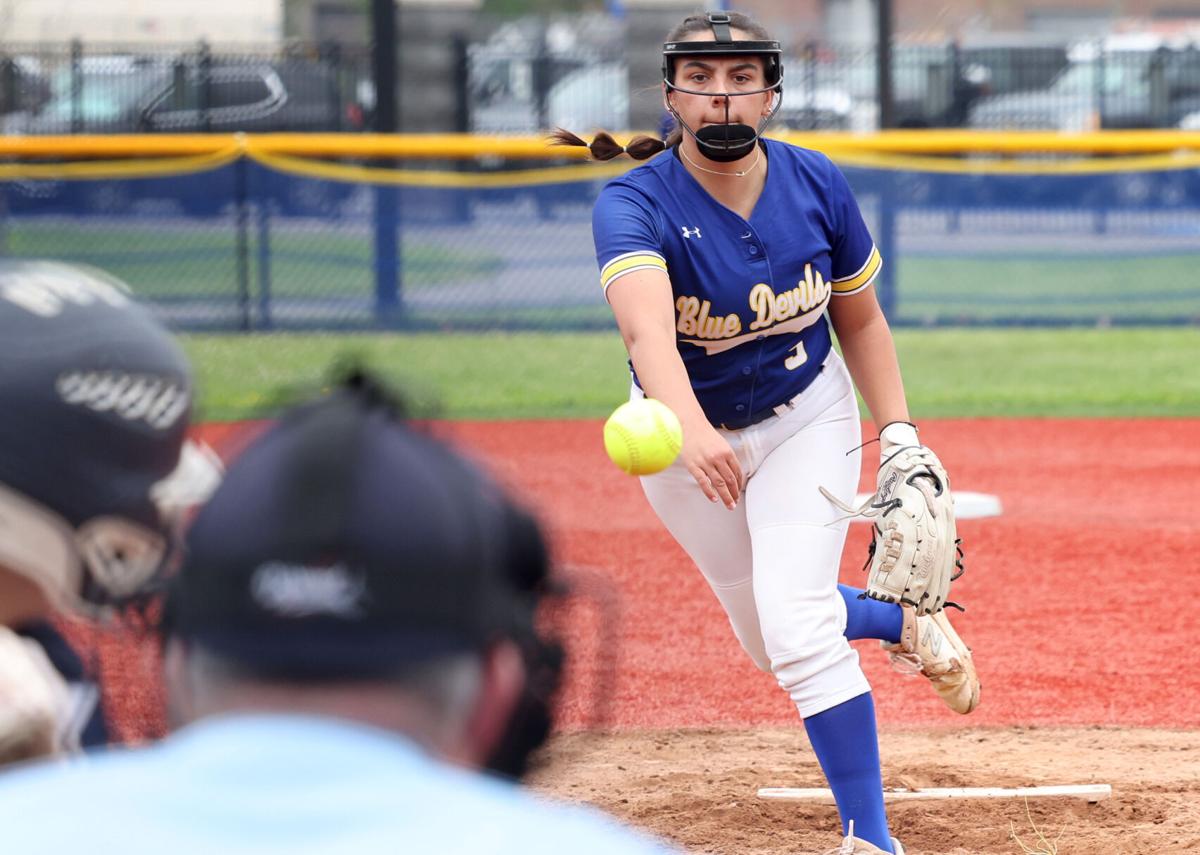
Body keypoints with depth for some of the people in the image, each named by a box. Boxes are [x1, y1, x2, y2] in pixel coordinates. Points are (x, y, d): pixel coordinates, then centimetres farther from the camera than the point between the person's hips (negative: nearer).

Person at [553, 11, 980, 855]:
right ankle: (906, 626, 44)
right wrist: (692, 432, -66)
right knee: (768, 637, 14)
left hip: (805, 420, -1)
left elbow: (859, 319, 1)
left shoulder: (817, 185, -16)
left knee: (798, 630, -17)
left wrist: (898, 433, -9)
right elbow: (648, 325, -48)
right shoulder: (635, 205, -28)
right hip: (684, 432, 1)